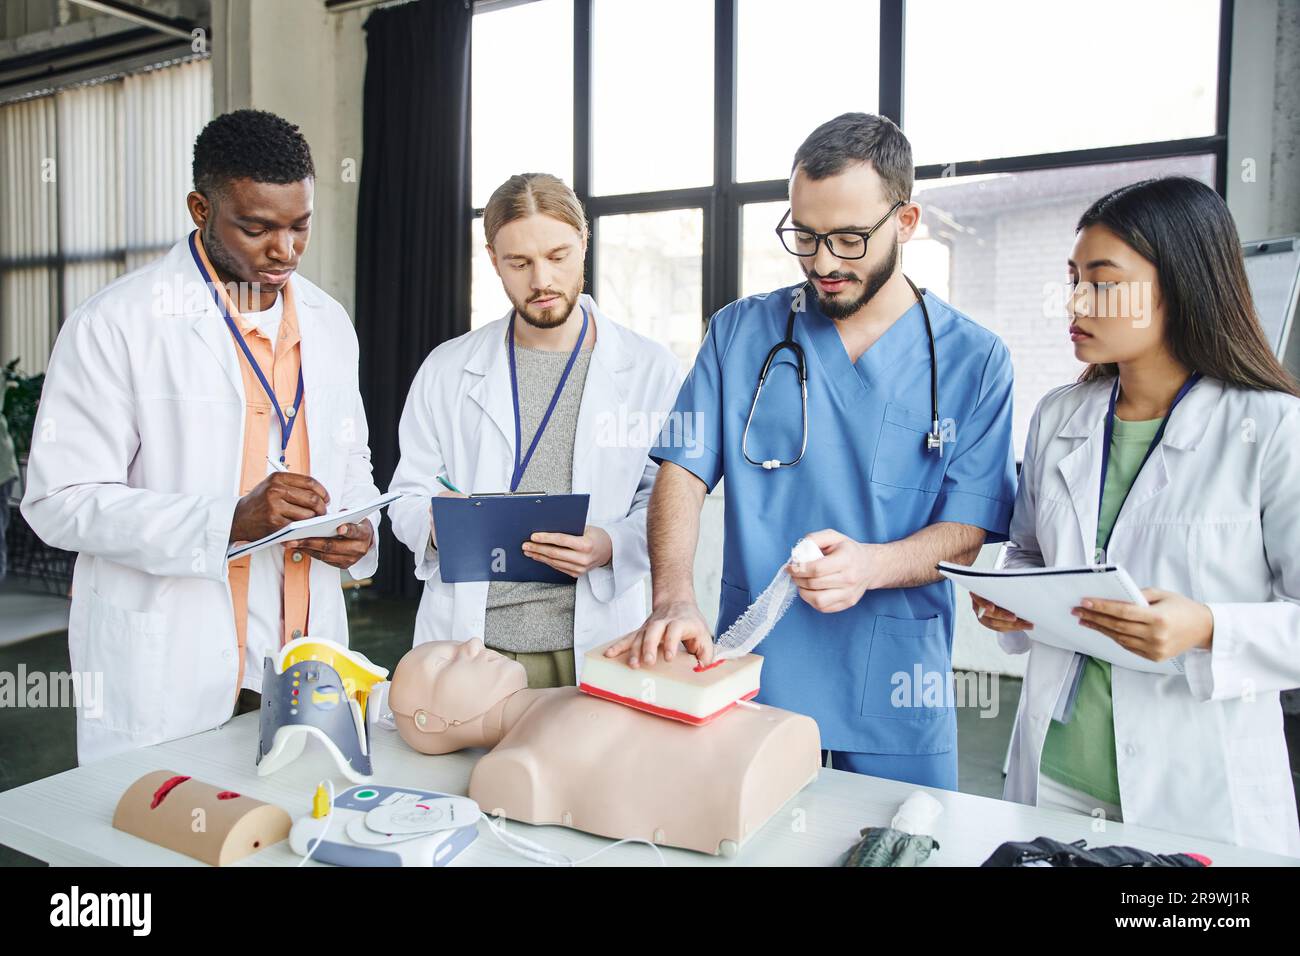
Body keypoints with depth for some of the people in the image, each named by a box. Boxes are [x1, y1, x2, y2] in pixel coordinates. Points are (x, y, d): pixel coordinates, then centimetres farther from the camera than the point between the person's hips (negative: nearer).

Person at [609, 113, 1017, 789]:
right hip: (751, 674, 1)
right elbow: (683, 472, -3)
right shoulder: (740, 333, 3)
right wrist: (673, 599, -21)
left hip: (896, 690, 0)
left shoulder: (973, 360, 0)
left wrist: (871, 564, -25)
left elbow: (966, 534, -4)